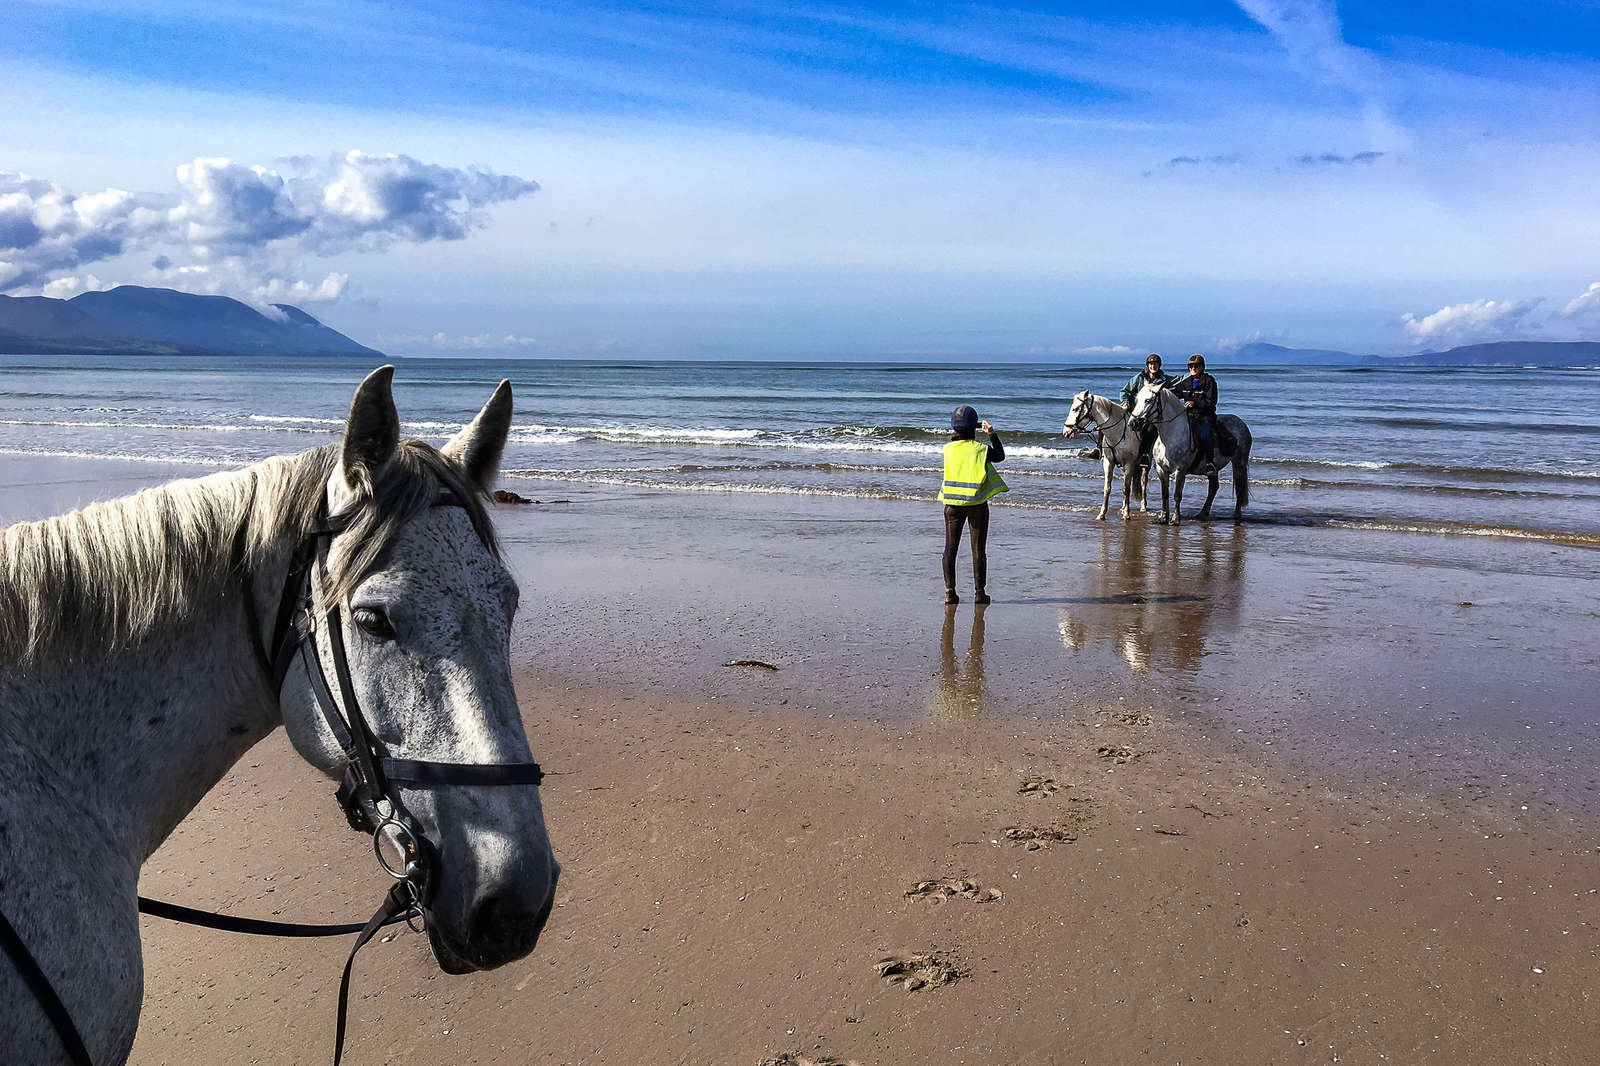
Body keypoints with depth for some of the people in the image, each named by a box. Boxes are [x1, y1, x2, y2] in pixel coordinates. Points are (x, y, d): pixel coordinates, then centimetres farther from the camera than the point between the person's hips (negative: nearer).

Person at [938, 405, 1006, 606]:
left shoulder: (948, 449, -3)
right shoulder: (981, 449, -7)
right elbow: (1000, 456, 12)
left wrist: (955, 435, 24)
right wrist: (992, 434, 15)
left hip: (953, 504, 2)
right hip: (977, 504, -2)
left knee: (950, 548, 9)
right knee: (979, 550, 6)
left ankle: (950, 592, 7)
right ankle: (979, 592, 7)